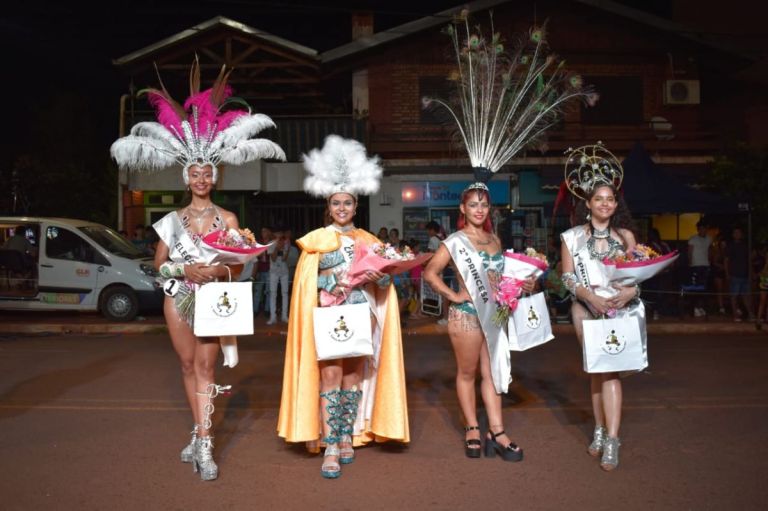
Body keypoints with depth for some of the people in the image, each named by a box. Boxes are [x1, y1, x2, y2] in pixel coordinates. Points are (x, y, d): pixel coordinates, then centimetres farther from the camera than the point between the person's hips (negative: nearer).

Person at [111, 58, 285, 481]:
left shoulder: (227, 218, 2)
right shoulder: (172, 219, 7)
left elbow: (236, 267, 1)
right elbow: (159, 264, 6)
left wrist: (218, 271, -19)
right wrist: (186, 270, -12)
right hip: (178, 298, 3)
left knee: (205, 366, -8)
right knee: (188, 365, 8)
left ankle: (203, 445, -8)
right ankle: (200, 434, 21)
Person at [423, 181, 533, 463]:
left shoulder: (494, 239, 12)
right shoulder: (455, 241, -6)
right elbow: (430, 273, -11)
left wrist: (522, 284, 5)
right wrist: (453, 295, -14)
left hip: (493, 314, 6)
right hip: (467, 314, -6)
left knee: (492, 372, 7)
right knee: (467, 373, 6)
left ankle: (496, 432, 11)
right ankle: (472, 429, 18)